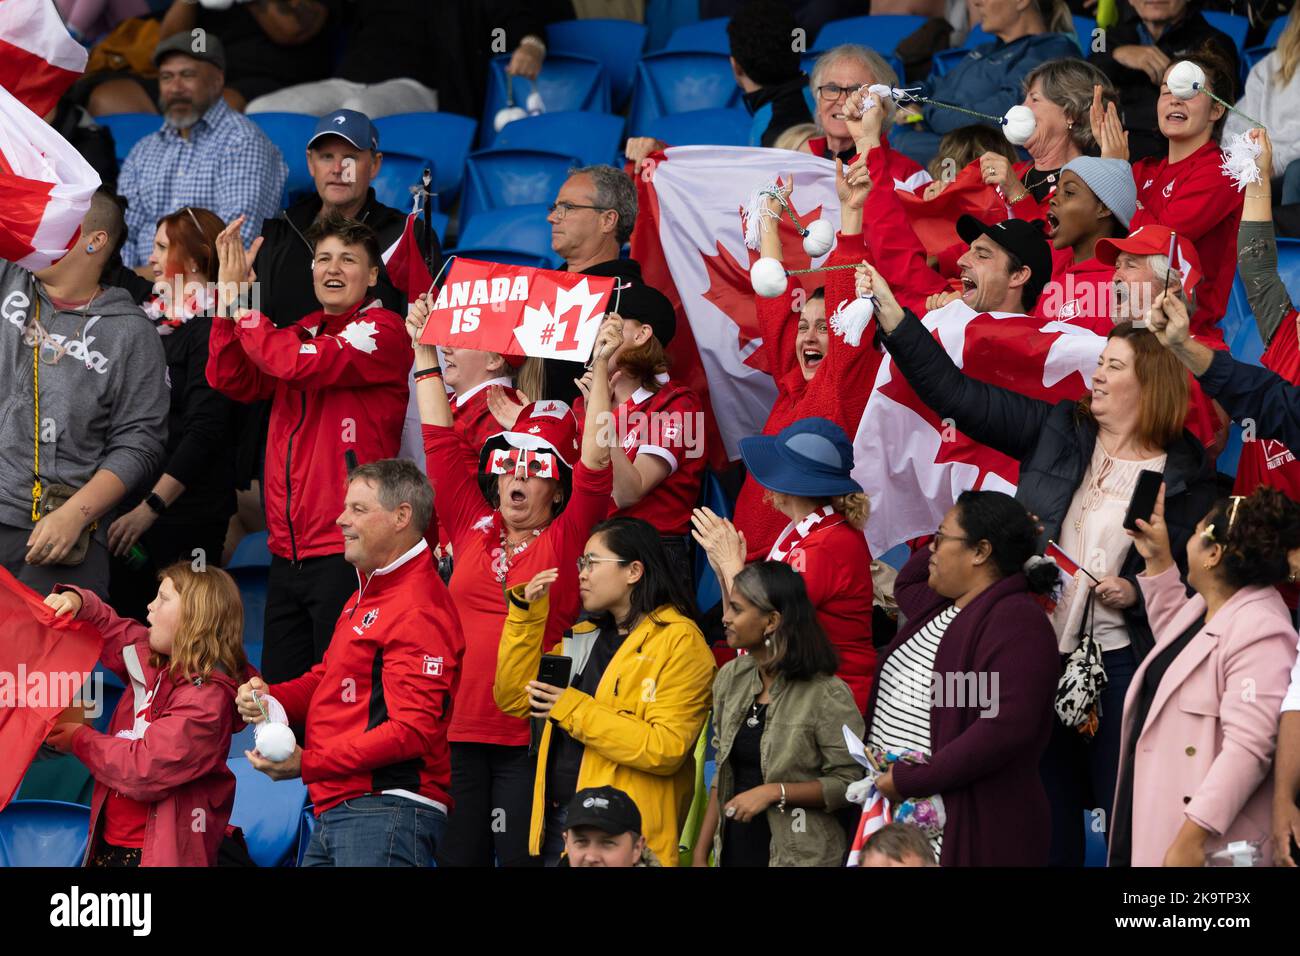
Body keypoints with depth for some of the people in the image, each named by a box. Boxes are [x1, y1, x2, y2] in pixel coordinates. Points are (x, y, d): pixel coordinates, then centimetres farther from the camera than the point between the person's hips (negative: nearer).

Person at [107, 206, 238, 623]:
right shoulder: (157, 320, 14)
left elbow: (206, 431, -17)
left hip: (187, 511, -8)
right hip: (133, 503, 8)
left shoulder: (212, 329, -10)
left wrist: (151, 507, -20)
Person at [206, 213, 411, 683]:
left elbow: (299, 365, -19)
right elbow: (231, 379, 5)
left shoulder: (382, 330, -5)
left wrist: (239, 298, -9)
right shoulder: (302, 332, 18)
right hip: (289, 552, 7)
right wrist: (229, 290, -2)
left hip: (346, 553, -7)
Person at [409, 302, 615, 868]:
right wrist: (425, 350, 14)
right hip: (460, 733, 3)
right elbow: (441, 441, 13)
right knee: (457, 860, 4)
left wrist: (600, 368, -12)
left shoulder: (566, 542, 3)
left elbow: (595, 465, -8)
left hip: (528, 737, -3)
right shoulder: (472, 529, 11)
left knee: (522, 857, -3)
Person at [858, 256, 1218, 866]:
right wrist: (887, 310, -3)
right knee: (1048, 812, 9)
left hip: (1121, 664, -3)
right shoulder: (1057, 431, 7)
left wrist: (1136, 596, -15)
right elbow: (954, 393, 3)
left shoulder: (1184, 474, -1)